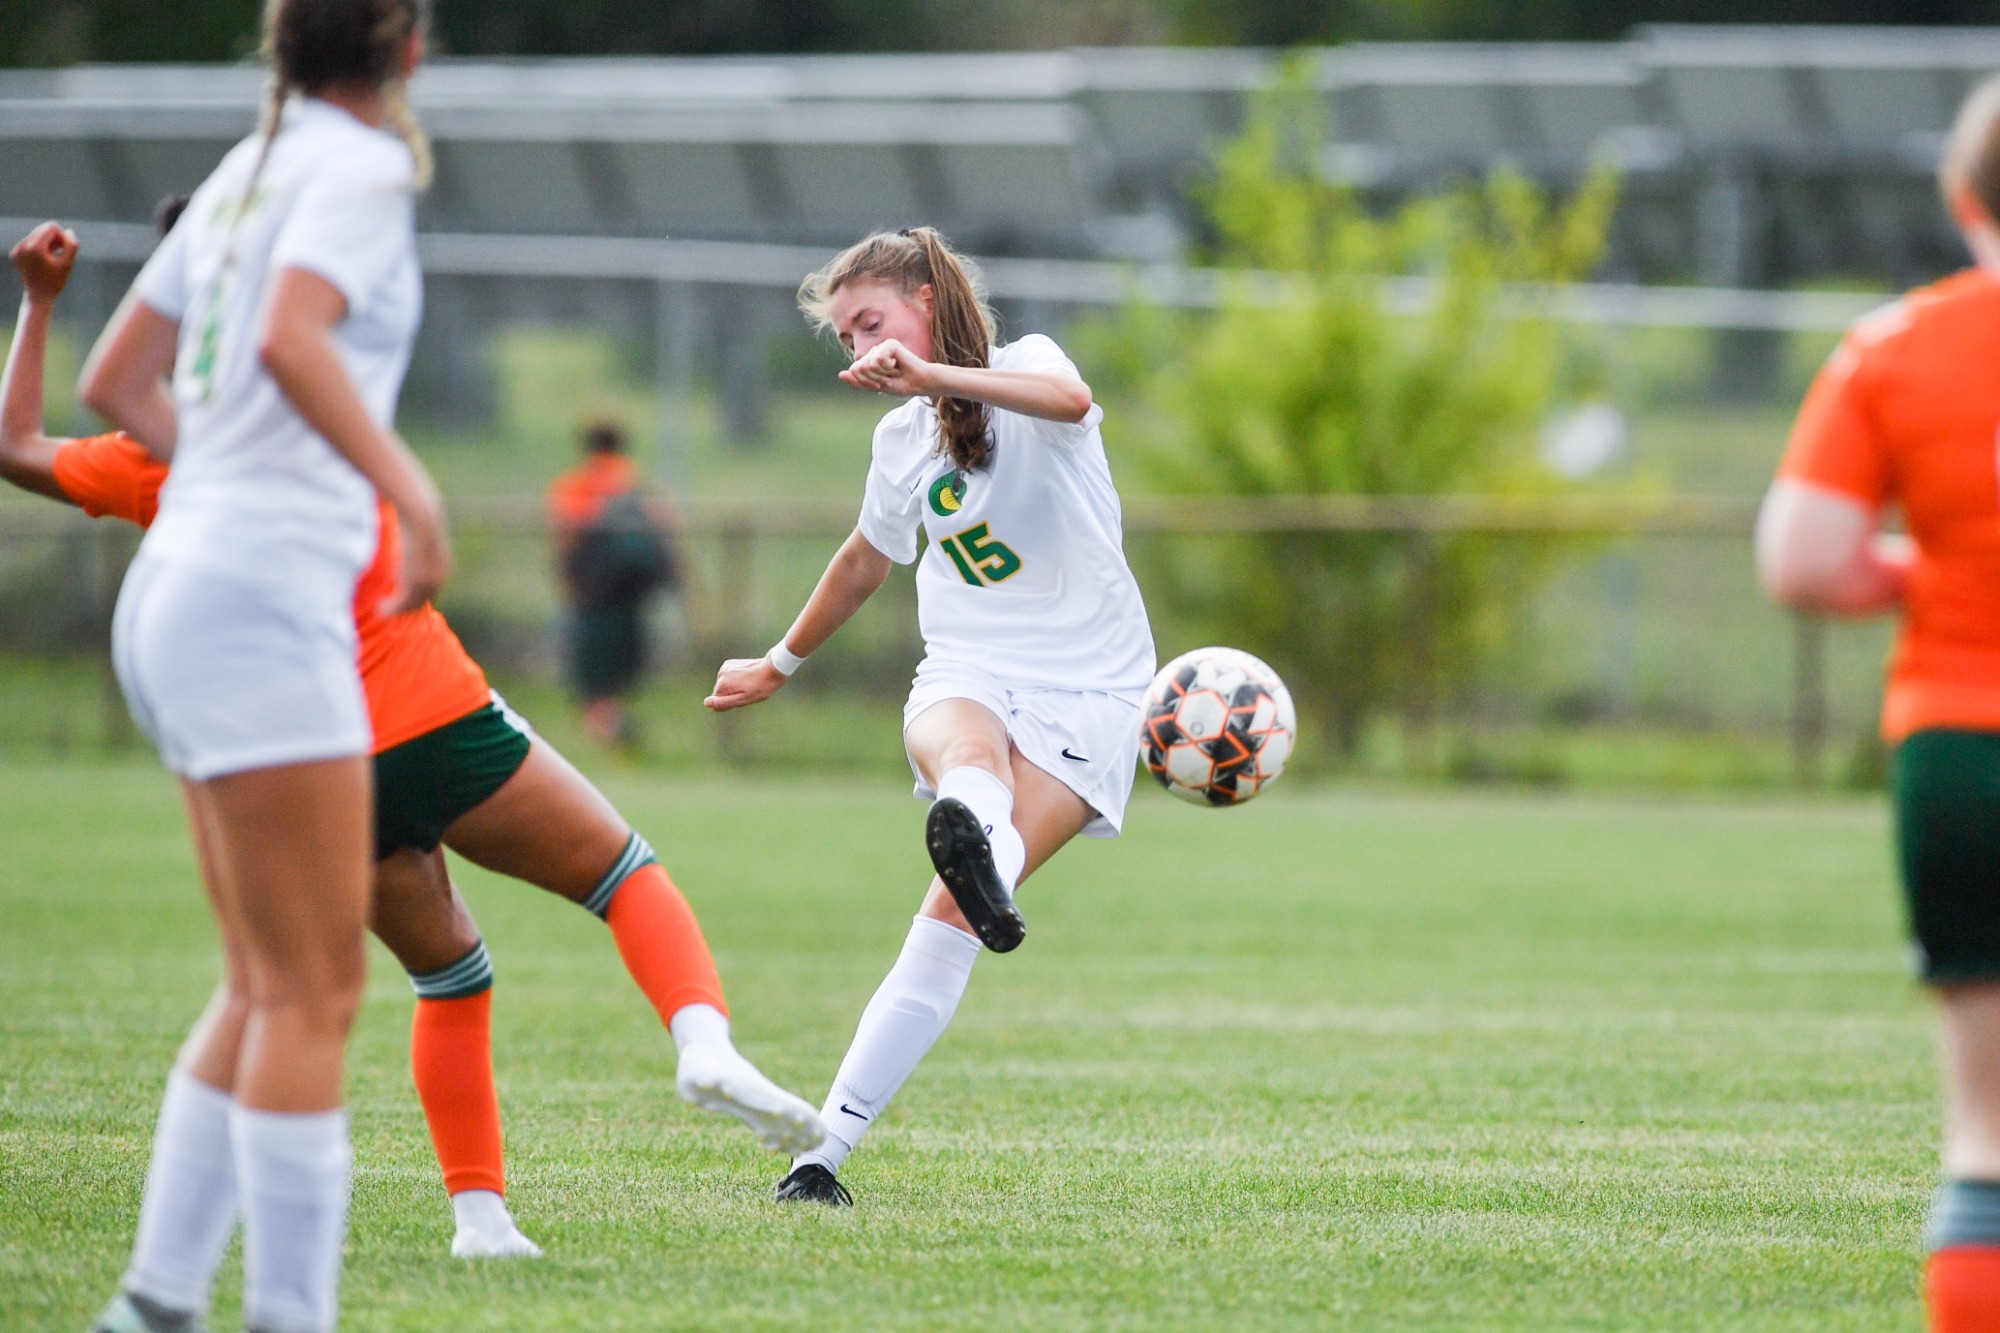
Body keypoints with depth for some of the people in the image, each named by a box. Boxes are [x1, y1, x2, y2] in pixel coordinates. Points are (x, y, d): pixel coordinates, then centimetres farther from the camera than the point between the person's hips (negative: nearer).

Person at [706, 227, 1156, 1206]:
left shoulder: (1022, 362, -3)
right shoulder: (902, 439, 16)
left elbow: (1069, 400, -30)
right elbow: (867, 560, 35)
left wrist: (932, 373, -40)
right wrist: (781, 665, 47)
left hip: (1084, 688, -4)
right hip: (965, 674, 4)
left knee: (949, 923, -20)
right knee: (965, 750, -39)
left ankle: (826, 1144, -28)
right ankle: (972, 826, -75)